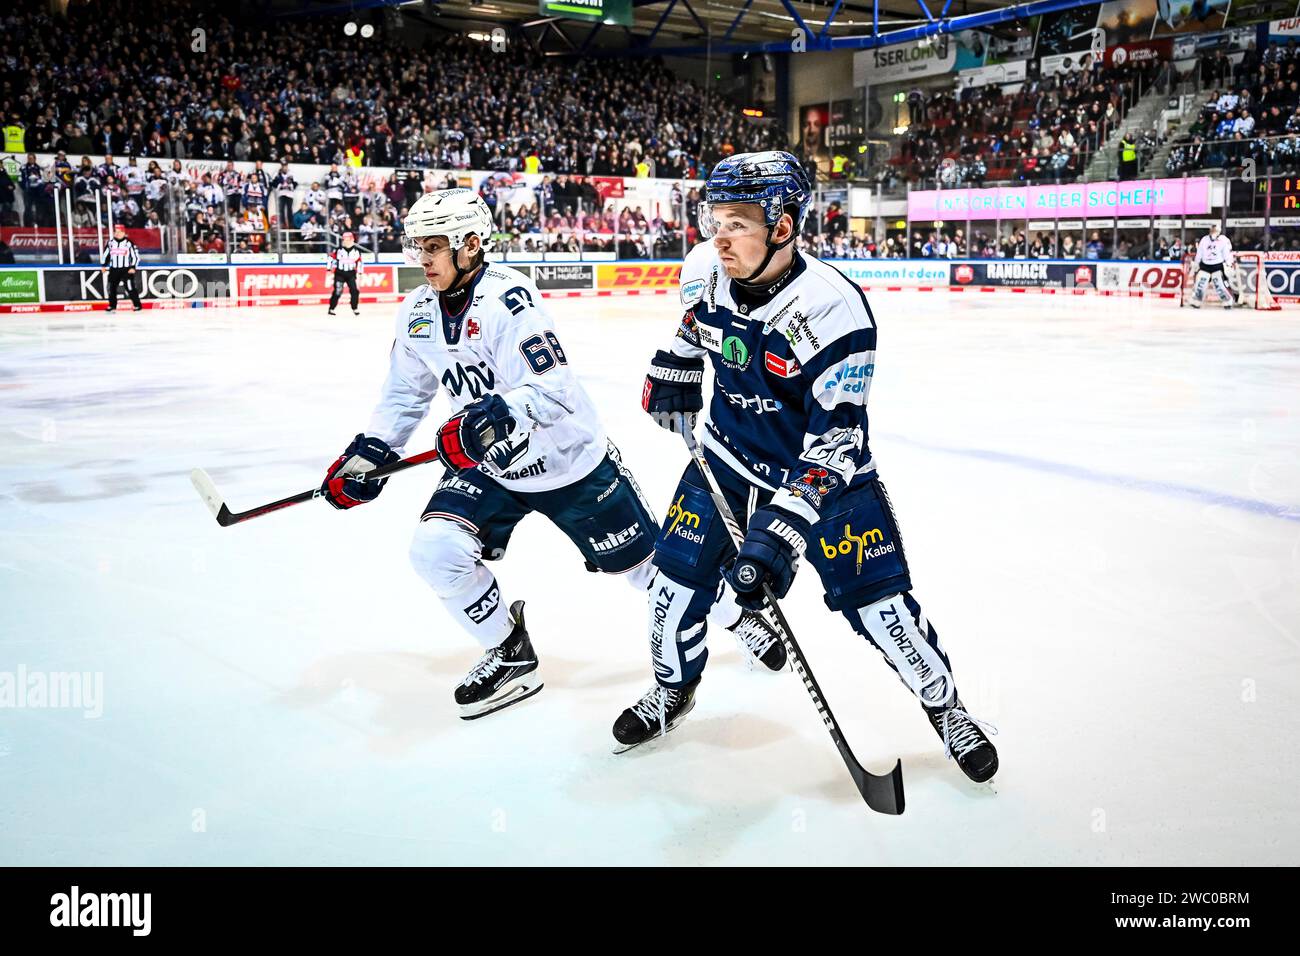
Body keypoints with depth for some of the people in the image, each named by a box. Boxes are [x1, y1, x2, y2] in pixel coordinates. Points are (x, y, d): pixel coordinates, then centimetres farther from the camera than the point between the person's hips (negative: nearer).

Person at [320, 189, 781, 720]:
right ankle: (511, 656, 7)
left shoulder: (507, 296, -24)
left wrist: (495, 415, -48)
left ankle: (738, 612, 37)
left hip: (570, 459, -5)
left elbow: (554, 389, -32)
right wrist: (364, 454, 1)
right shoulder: (417, 313, -2)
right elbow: (404, 394, 11)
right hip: (491, 467, 6)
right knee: (435, 549, -16)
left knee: (643, 561, 8)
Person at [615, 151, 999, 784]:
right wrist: (672, 369, 12)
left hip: (823, 469, -4)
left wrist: (785, 526, -40)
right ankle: (673, 688, 29)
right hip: (727, 454, 5)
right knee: (679, 572, 1)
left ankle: (944, 704, 20)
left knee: (876, 599, -6)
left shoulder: (834, 310, -31)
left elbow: (836, 437, -32)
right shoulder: (705, 271, -14)